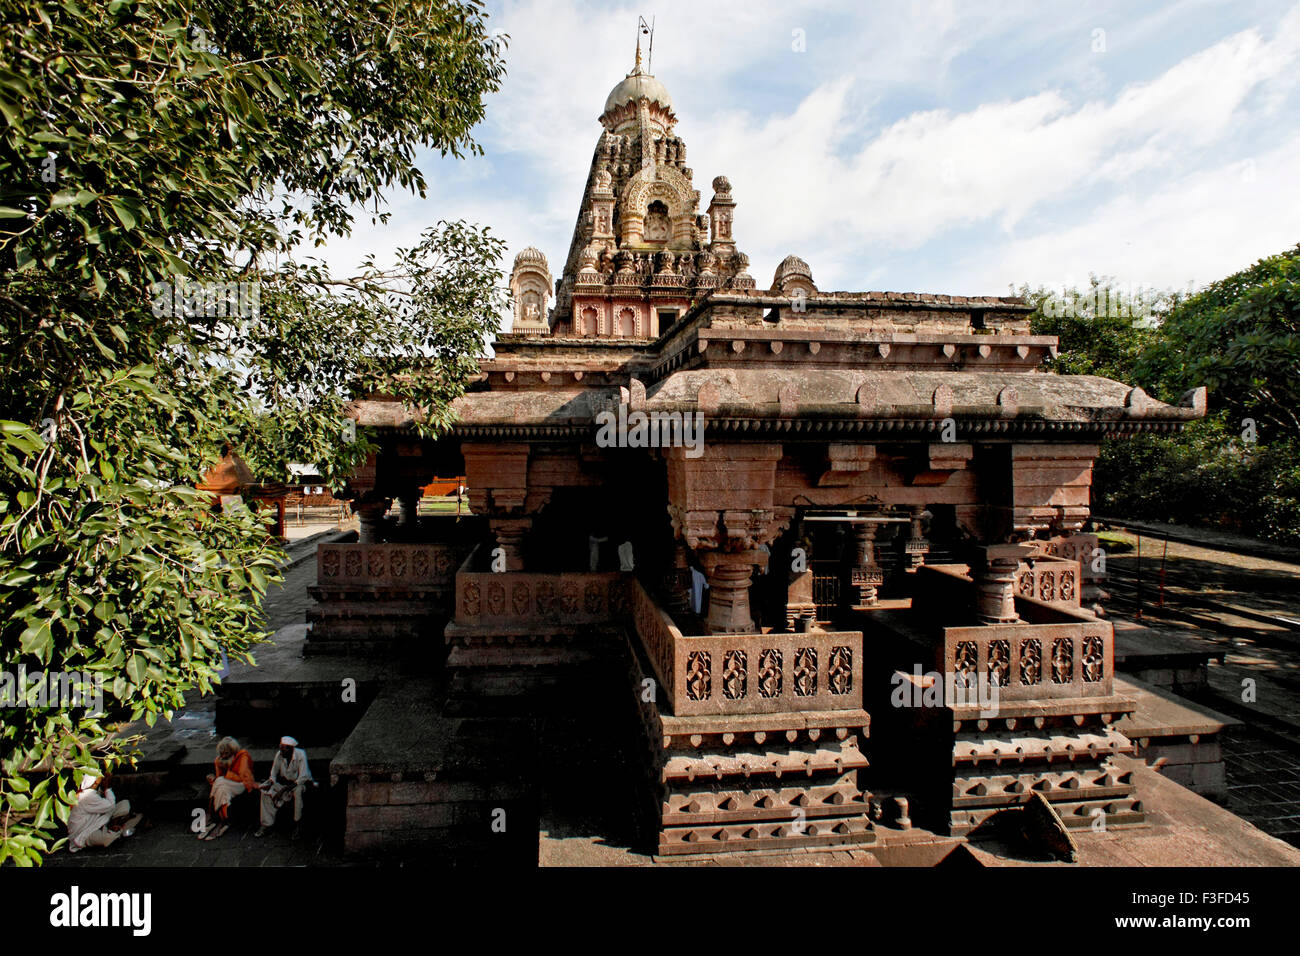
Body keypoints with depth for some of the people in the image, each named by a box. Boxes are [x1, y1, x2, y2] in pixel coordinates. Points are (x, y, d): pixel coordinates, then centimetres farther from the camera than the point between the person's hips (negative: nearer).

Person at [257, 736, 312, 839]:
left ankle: (297, 824, -20)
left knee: (298, 791, -37)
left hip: (300, 782, -5)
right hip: (285, 781, 5)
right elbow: (274, 772, 2)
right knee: (265, 791, -17)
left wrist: (284, 789, -32)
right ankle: (266, 824, -8)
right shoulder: (279, 754, -12)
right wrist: (270, 783, -20)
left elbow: (303, 778, -27)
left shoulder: (300, 755, -25)